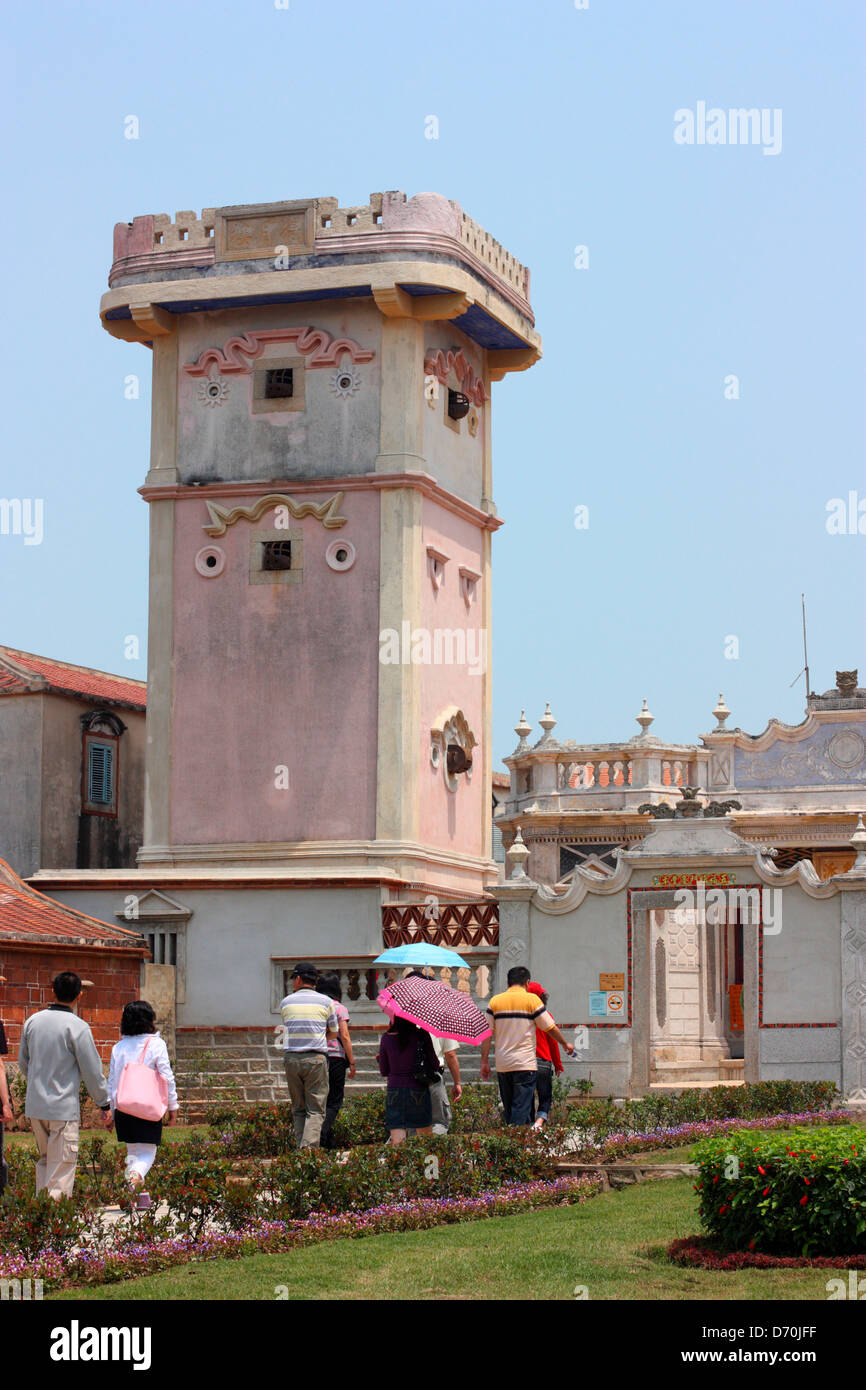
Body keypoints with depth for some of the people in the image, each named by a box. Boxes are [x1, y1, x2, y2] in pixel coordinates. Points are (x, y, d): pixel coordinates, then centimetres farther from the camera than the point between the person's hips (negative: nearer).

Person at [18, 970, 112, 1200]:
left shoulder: (32, 1021, 4)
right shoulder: (77, 1027, -13)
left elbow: (23, 1062, 16)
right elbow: (92, 1071, -9)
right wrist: (105, 1105, 2)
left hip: (34, 1106, 6)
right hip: (63, 1107, -6)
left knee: (45, 1160, 19)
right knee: (63, 1164, 0)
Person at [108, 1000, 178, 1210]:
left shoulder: (118, 1047, 6)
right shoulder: (156, 1044, -4)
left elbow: (112, 1081, 9)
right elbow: (167, 1078, -5)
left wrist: (111, 1109, 17)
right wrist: (173, 1106, 3)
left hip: (123, 1108, 4)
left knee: (132, 1151, 16)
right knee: (148, 1152, -1)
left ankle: (138, 1193, 12)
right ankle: (135, 1176, -30)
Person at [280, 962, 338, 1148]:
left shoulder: (286, 1002, 7)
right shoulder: (326, 1002, 4)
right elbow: (334, 1032, 13)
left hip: (291, 1059, 2)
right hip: (316, 1058, -2)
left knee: (298, 1109, 12)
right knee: (316, 1110, -3)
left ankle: (301, 1145, 6)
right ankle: (309, 1147, -19)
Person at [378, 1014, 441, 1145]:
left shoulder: (386, 1038, -1)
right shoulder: (422, 1036, -7)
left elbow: (384, 1071, 7)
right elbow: (435, 1064, 0)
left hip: (394, 1091, 1)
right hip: (418, 1090, -1)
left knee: (397, 1141, -3)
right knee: (426, 1139, 12)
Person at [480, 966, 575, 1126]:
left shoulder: (495, 1001, 6)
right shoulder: (532, 1000, -2)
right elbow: (550, 1028, 2)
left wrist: (484, 1061, 7)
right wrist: (565, 1044, 19)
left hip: (502, 1065, 4)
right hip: (525, 1064, -4)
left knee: (509, 1111, 13)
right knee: (521, 1109, -6)